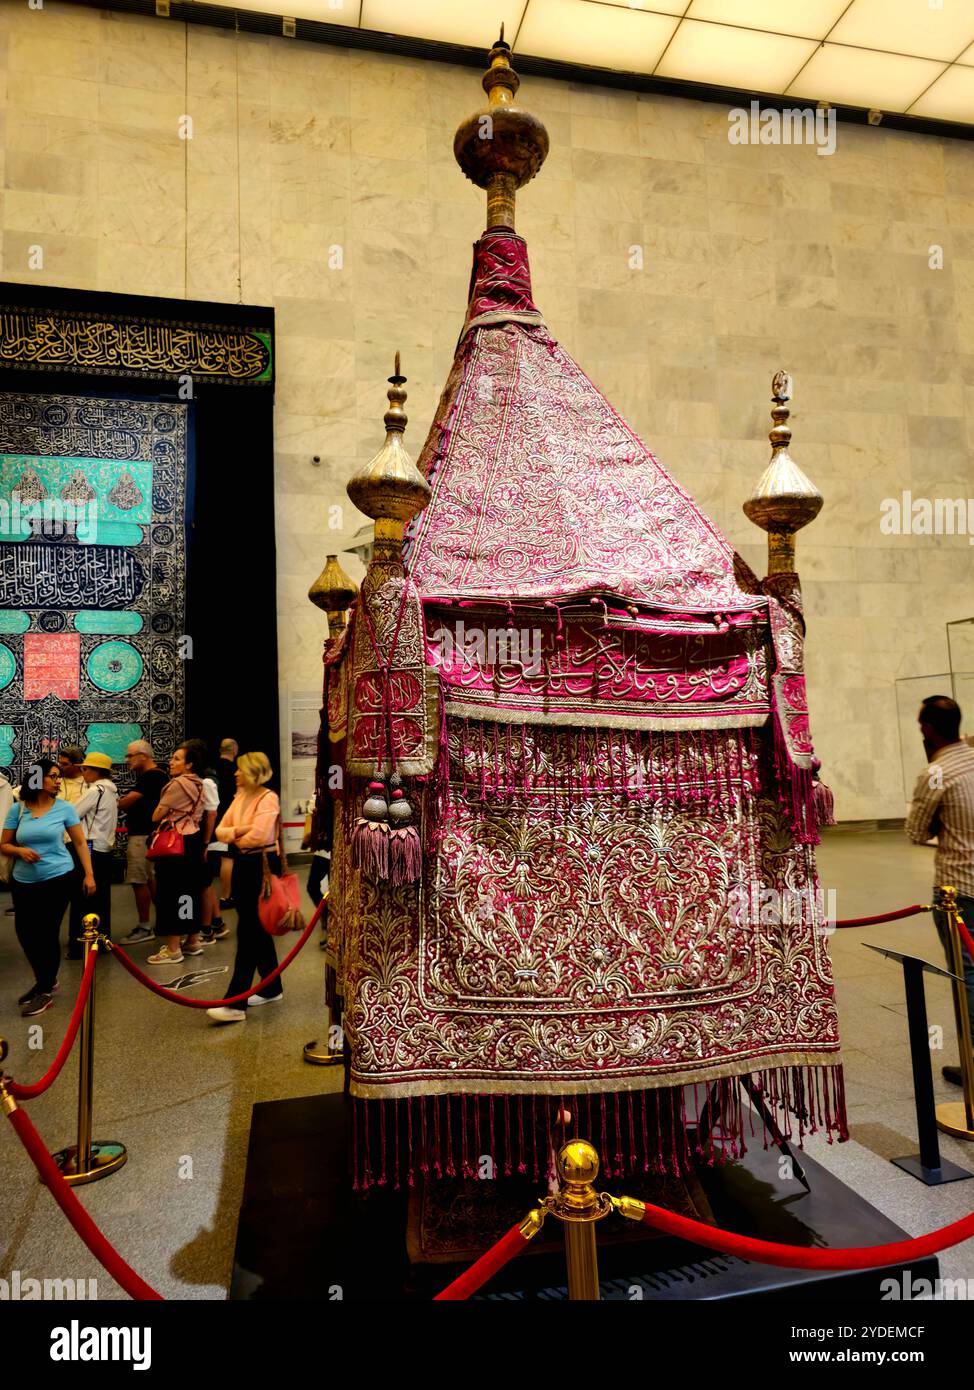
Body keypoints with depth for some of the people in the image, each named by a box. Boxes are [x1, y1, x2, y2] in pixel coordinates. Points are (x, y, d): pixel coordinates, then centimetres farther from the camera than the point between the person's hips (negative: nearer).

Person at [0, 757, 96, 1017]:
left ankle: (46, 991, 17)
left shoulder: (64, 807, -3)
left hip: (58, 879, -3)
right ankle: (45, 979, 33)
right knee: (25, 932, 8)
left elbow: (80, 843, 2)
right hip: (23, 883, 3)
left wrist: (89, 874, -3)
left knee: (47, 933, -1)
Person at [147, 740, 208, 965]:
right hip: (194, 839, 9)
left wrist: (165, 818, 10)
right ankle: (193, 941, 23)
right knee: (191, 890, 15)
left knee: (171, 893, -2)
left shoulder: (178, 783, -15)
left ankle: (173, 949, 3)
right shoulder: (198, 784, 12)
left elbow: (156, 816, -10)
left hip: (176, 843, -9)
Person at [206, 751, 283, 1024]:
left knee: (248, 932, -8)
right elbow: (220, 830, 7)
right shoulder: (239, 797, 12)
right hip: (242, 864, 9)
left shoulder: (268, 798, -13)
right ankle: (272, 988, 28)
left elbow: (259, 835, -24)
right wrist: (237, 831, -14)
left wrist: (234, 838, -5)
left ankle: (234, 1004, -7)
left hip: (261, 866, -9)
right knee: (257, 929, 15)